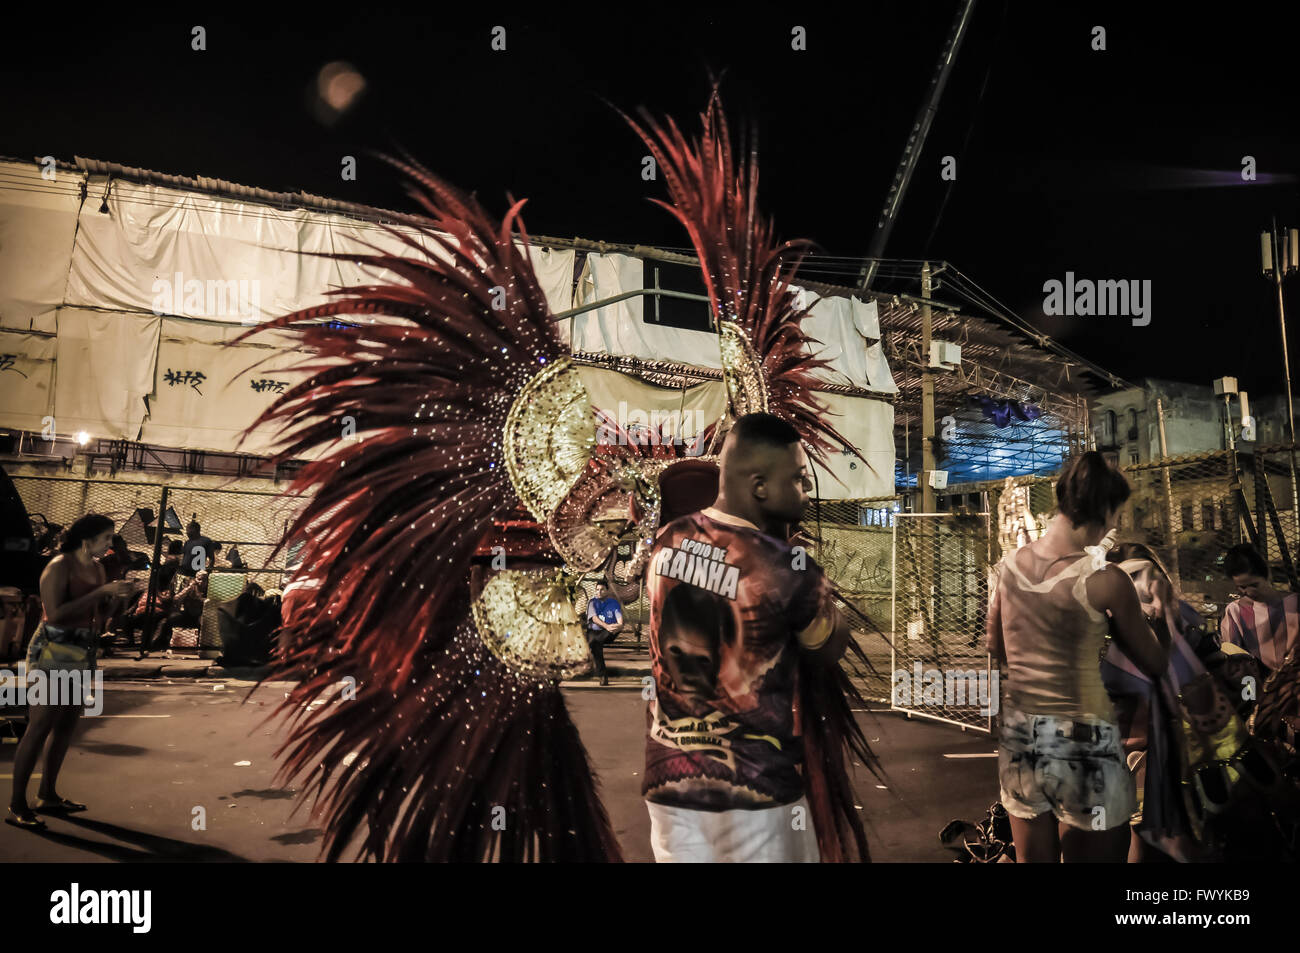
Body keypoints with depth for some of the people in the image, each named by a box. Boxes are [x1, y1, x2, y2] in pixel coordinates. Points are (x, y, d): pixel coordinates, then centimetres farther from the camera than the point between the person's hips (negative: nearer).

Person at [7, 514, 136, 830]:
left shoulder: (97, 568, 8)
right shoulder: (59, 566, -12)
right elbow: (55, 613, -24)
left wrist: (114, 596, -5)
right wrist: (102, 591, -23)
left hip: (82, 655, 8)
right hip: (53, 652, -8)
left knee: (66, 726, 12)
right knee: (39, 728, -6)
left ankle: (48, 794, 22)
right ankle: (16, 806, 0)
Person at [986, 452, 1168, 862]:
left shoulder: (1010, 565, -1)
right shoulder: (1105, 580, -16)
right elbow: (1155, 664, -2)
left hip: (1020, 738, 5)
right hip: (1083, 743, -5)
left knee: (1030, 859, 19)